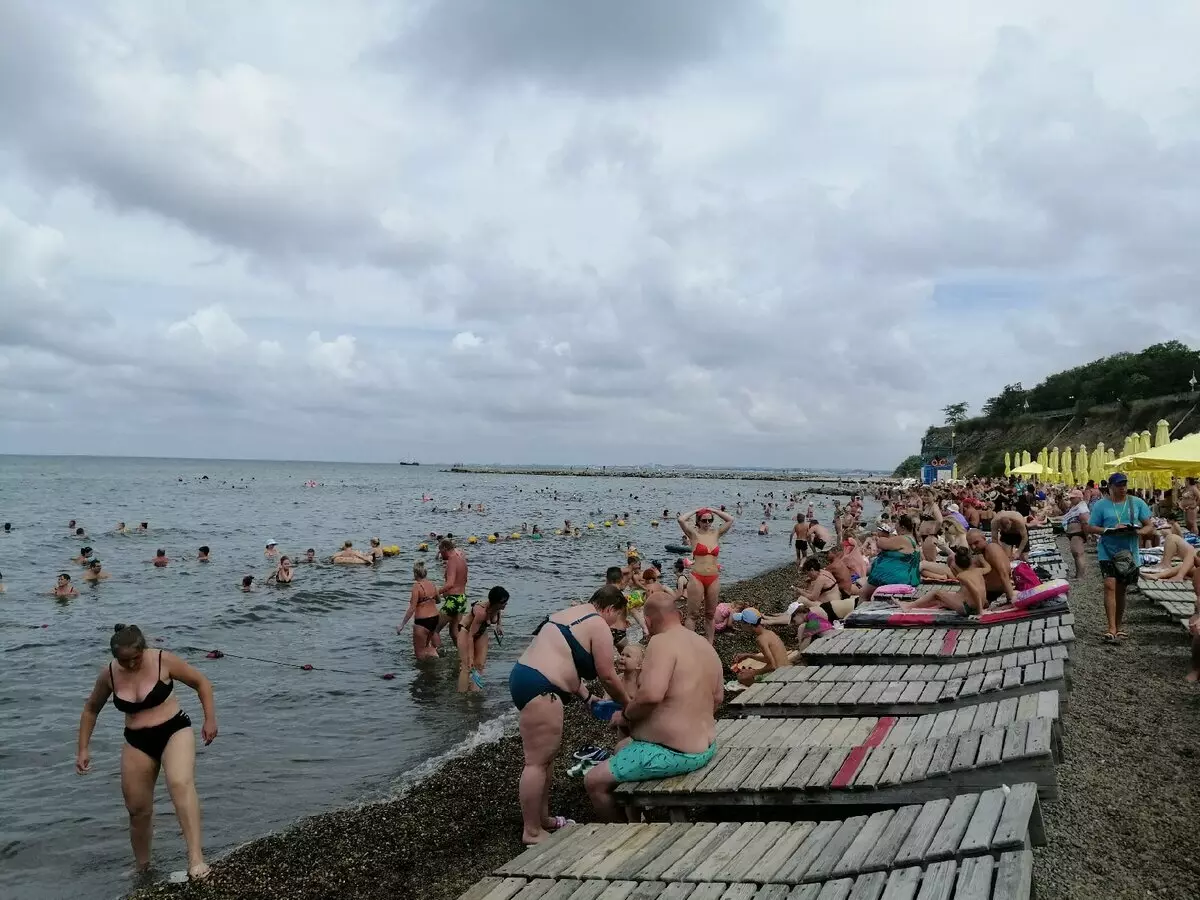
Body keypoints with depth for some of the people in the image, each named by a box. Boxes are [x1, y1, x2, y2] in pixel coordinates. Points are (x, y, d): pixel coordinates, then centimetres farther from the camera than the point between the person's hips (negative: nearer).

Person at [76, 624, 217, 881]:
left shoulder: (163, 660, -12)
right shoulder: (109, 675, -2)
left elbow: (202, 683, -1)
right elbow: (91, 709, 16)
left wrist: (210, 719, -6)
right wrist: (83, 748, 12)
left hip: (174, 731, -4)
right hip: (137, 742, 4)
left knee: (181, 784, -30)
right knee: (138, 810, 10)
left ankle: (196, 857, -37)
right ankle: (142, 868, 33)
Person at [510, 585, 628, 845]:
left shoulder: (570, 615, 22)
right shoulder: (598, 625, -6)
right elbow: (608, 676, -4)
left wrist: (589, 698, 25)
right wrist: (627, 704, 12)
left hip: (524, 677, 11)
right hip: (539, 688, -11)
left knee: (545, 756, 18)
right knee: (538, 761, -4)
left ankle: (543, 818, 28)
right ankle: (532, 832, 3)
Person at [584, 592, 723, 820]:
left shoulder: (662, 642, -22)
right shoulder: (705, 644, 5)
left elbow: (651, 694, -35)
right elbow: (718, 697, 15)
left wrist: (625, 715, -17)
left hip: (673, 754, -10)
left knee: (594, 781, 1)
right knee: (622, 748, 31)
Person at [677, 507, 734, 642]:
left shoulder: (716, 534, 9)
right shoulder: (694, 534, -1)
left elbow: (730, 520, 6)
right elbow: (681, 520, -16)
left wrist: (713, 510, 7)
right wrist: (696, 511, -1)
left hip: (714, 579, 4)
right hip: (697, 578, -4)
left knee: (710, 615, 11)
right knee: (693, 614, -1)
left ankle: (709, 645, 17)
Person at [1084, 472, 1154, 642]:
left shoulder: (1137, 503, 3)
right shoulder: (1101, 504, -3)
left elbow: (1150, 527, 4)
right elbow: (1090, 528, -4)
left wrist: (1137, 531, -17)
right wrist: (1110, 530, -20)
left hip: (1129, 554, 3)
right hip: (1108, 553, -3)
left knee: (1121, 590, 12)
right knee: (1110, 586, -15)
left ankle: (1117, 627, 23)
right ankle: (1112, 629, -16)